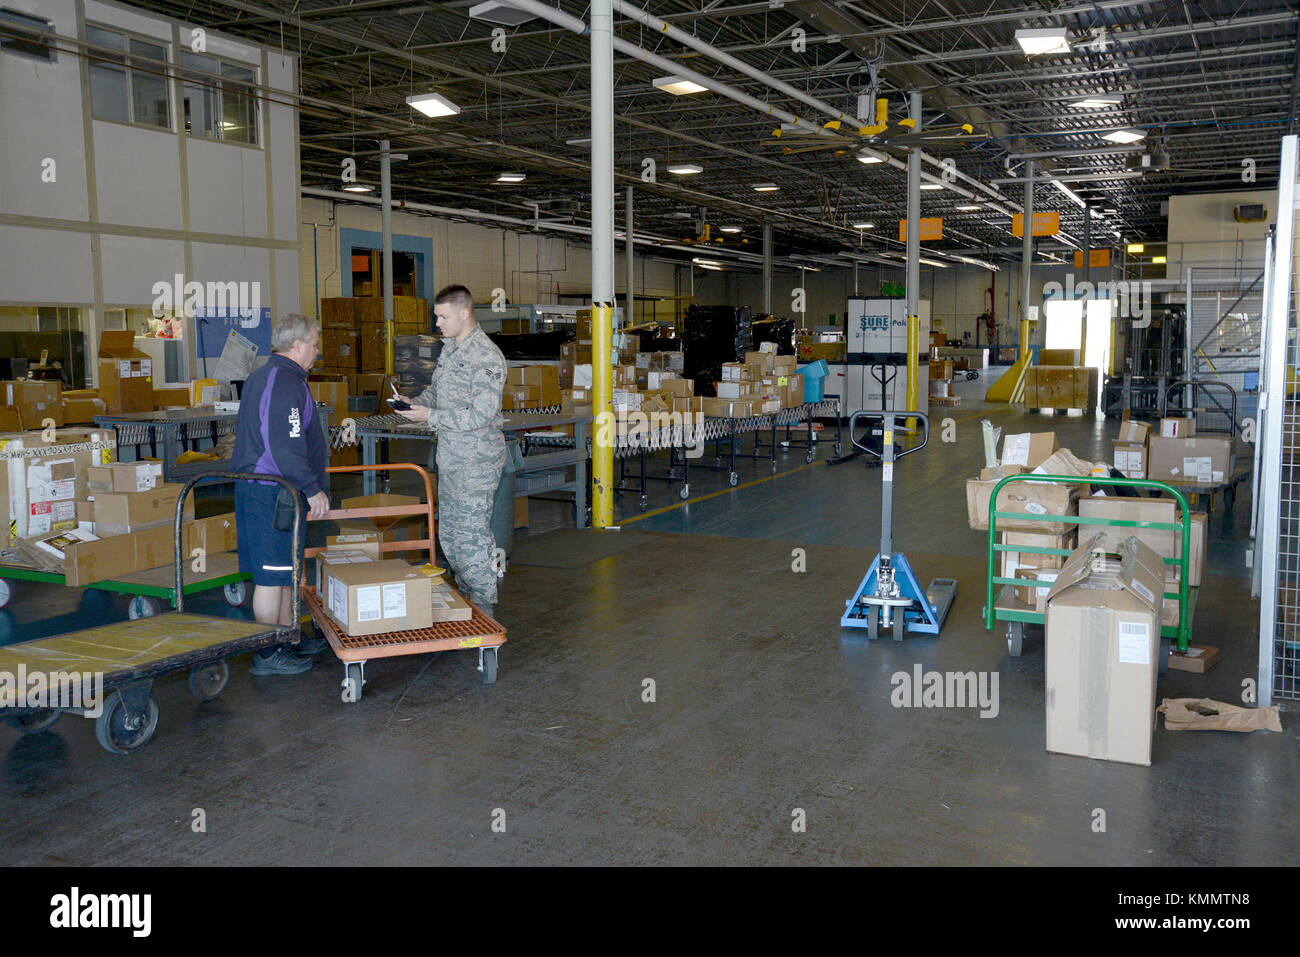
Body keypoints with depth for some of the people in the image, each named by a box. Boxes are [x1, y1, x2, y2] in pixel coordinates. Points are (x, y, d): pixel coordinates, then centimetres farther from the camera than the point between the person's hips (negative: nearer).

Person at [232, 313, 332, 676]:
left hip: (254, 486, 11)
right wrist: (313, 489, -17)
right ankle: (268, 654, 5)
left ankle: (287, 637, 28)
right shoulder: (287, 385, -18)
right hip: (274, 494, -11)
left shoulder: (260, 377, 17)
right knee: (273, 574, -3)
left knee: (284, 570, 18)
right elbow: (286, 449, -24)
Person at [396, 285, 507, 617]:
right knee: (448, 534, 16)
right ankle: (464, 598, 30)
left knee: (472, 538, -4)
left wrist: (430, 416, -21)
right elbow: (437, 389, 24)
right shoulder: (450, 347, 11)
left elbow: (481, 415, -23)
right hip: (450, 458, 10)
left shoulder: (486, 356, -18)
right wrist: (416, 402, 3)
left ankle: (483, 611, 8)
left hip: (476, 462, -10)